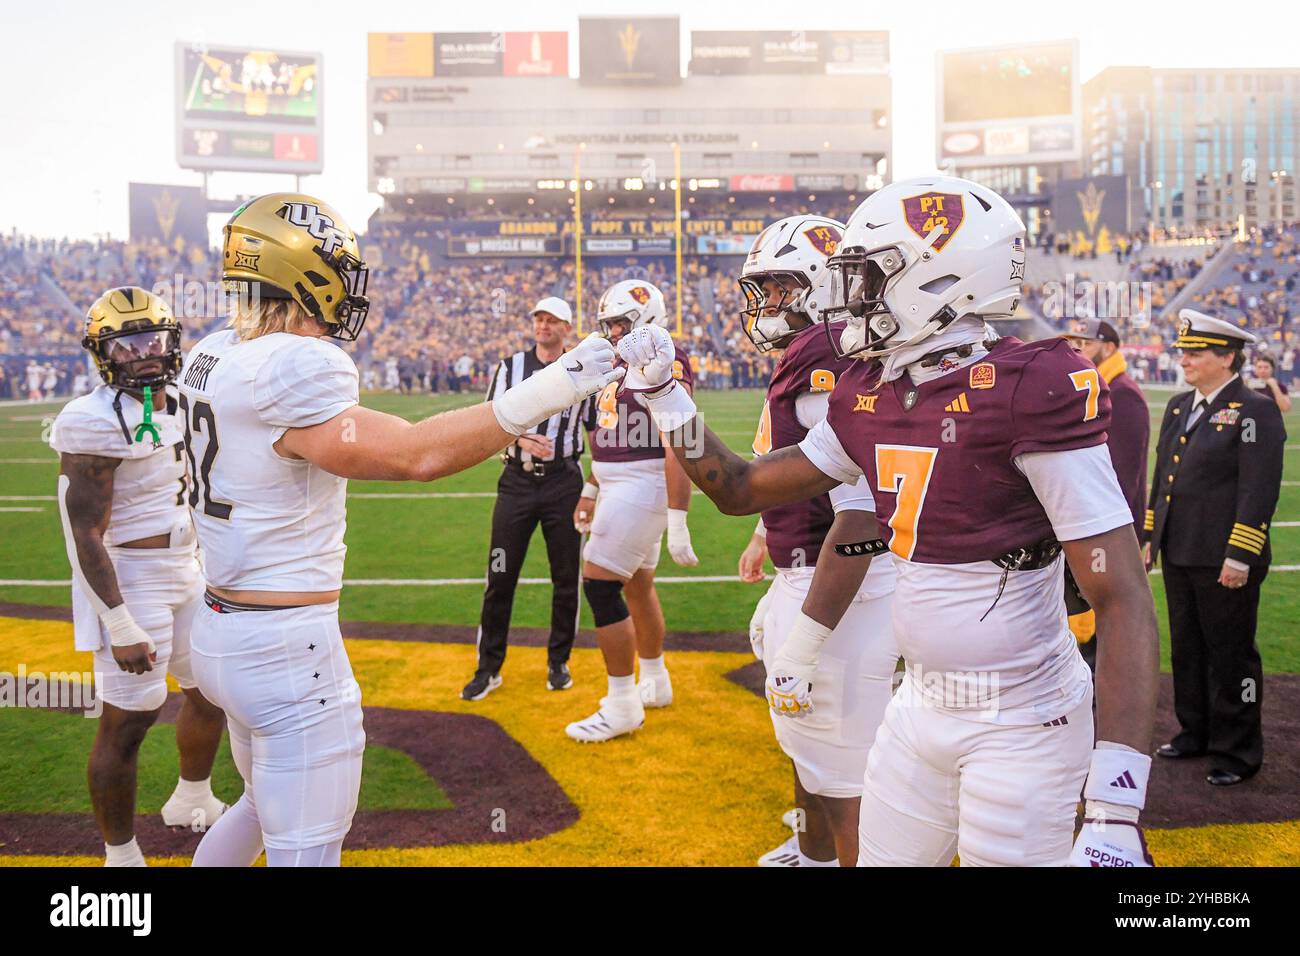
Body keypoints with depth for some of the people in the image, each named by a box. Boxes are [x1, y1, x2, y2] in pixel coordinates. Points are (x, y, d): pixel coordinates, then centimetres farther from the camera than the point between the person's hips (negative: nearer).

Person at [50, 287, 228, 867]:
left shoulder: (180, 406, 7)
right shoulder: (96, 422, -19)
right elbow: (84, 535, -21)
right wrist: (122, 627, -23)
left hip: (187, 573, 9)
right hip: (130, 581, -9)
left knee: (212, 693, 21)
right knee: (127, 721, 1)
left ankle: (191, 803, 45)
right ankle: (121, 856, 18)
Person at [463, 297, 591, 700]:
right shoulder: (510, 366, 5)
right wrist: (520, 438, -16)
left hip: (563, 481, 0)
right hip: (517, 481, 1)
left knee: (566, 576, 7)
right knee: (500, 576, 1)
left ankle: (558, 662, 23)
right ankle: (489, 667, 12)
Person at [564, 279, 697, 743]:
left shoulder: (662, 362, -16)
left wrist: (677, 522, -24)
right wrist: (591, 490, 26)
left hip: (642, 487, -10)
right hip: (619, 486, 10)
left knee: (600, 584, -10)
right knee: (637, 585, 19)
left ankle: (622, 705, 0)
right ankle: (654, 682, 37)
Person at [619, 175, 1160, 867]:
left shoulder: (1030, 395, -19)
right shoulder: (869, 400, 2)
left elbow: (1123, 602, -21)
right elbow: (742, 490, 14)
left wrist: (1116, 813, -27)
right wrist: (663, 398, 2)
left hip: (1022, 725, -6)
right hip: (920, 706, 7)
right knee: (879, 856, 16)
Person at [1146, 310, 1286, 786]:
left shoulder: (1255, 411, -11)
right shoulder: (1178, 407, 12)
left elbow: (1259, 491, -16)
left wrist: (1239, 557, -19)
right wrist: (1151, 535, 16)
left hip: (1223, 563, -7)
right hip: (1179, 556, 7)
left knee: (1231, 654, 4)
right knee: (1187, 649, 17)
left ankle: (1237, 751, 17)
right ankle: (1196, 732, 32)